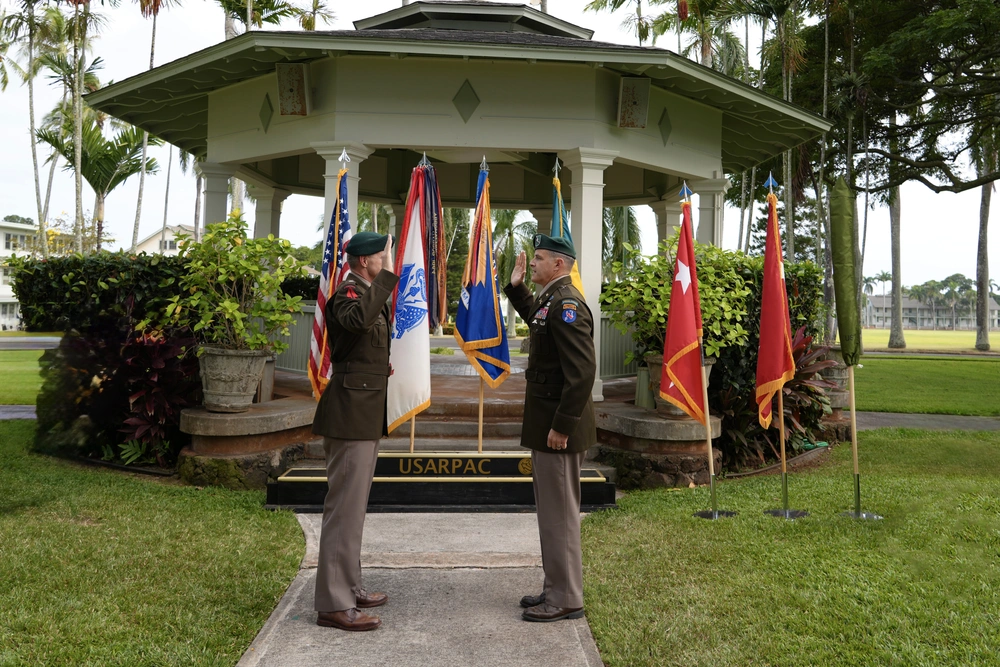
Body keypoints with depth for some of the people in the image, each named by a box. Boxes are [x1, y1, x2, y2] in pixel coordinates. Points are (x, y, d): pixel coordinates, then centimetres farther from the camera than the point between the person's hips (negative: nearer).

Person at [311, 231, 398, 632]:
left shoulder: (366, 292, 17)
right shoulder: (348, 293, -14)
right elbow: (357, 319, -40)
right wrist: (387, 276, -37)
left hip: (364, 415, 11)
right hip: (350, 414, -11)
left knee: (353, 507, 16)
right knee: (345, 508, -6)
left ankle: (349, 588, 28)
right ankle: (333, 605, 3)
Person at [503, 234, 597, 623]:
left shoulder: (566, 303, -19)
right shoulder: (552, 300, 12)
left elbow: (582, 371, -25)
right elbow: (535, 320, 37)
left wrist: (562, 426, -24)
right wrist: (517, 287, 24)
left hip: (559, 428, -10)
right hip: (547, 422, 10)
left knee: (559, 513, 1)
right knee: (551, 510, 18)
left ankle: (566, 600, 14)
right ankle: (556, 589, 31)